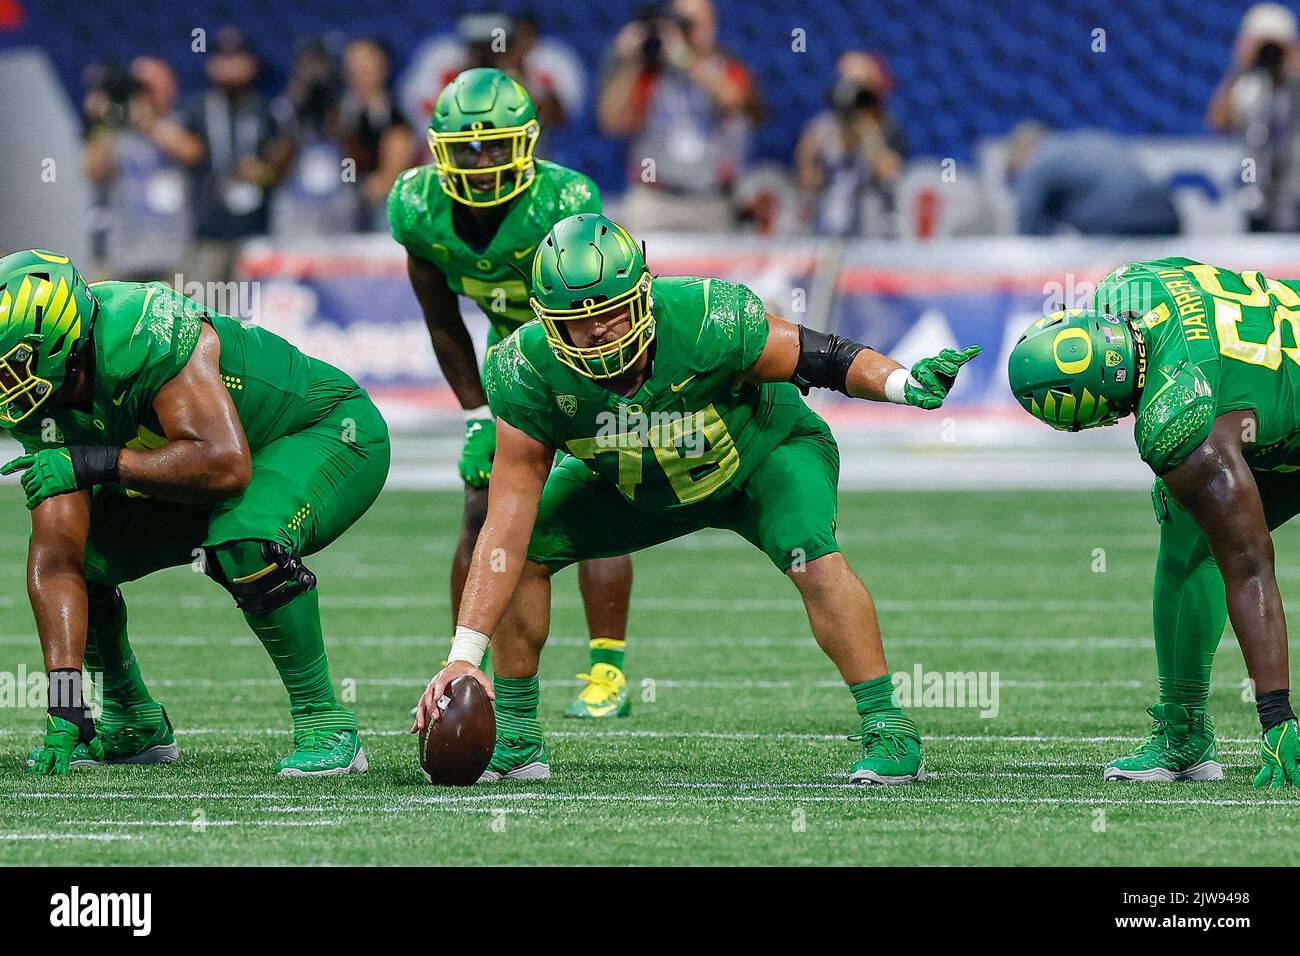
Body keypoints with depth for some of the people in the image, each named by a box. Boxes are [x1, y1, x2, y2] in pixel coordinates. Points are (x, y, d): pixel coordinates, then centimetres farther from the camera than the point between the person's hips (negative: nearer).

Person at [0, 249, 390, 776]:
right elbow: (58, 561, -18)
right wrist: (64, 698, -26)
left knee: (243, 544, -36)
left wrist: (97, 464, -37)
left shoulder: (144, 334, -37)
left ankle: (326, 728, -19)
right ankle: (133, 724, 16)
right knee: (68, 547, -4)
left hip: (332, 435, -7)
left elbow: (226, 464, -44)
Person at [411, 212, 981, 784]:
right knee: (527, 550, -11)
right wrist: (463, 656, -35)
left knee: (814, 559, -30)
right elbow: (506, 529, -30)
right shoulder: (531, 372, -31)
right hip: (634, 487, 3)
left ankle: (889, 733, -17)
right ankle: (516, 741, 6)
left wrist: (902, 382, -44)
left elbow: (823, 357, -23)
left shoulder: (709, 323, -40)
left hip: (763, 452, -3)